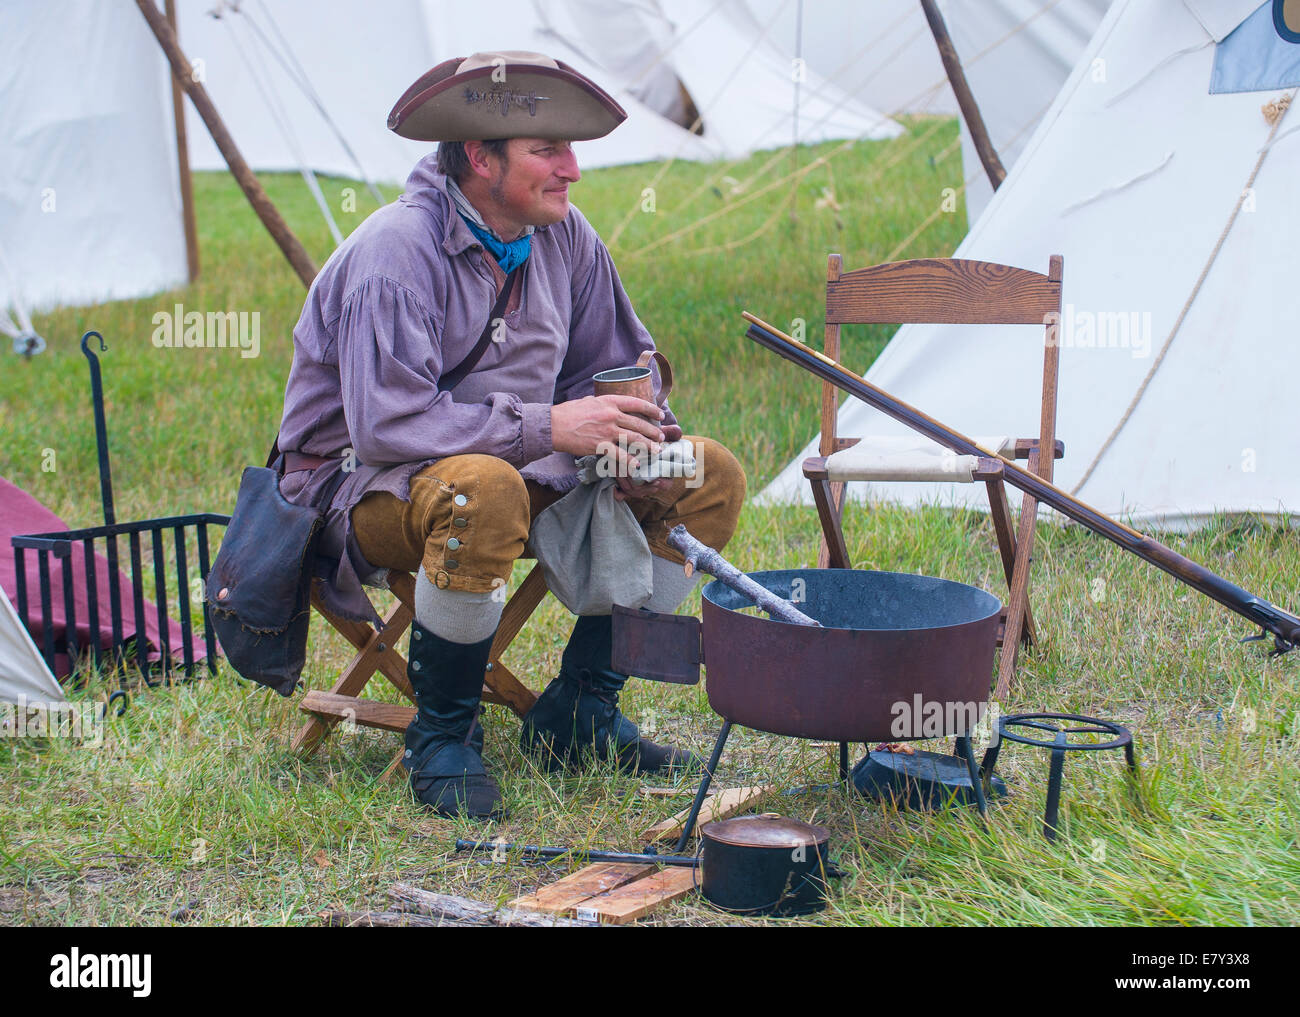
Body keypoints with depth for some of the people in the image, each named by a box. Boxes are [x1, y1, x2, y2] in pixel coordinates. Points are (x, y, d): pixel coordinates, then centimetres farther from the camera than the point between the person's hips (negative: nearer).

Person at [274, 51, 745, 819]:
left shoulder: (564, 237, 0)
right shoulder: (395, 253, -23)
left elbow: (610, 368, 11)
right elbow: (387, 423, -32)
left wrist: (624, 434, -14)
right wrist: (545, 426, -32)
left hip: (518, 467, 8)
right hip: (364, 489, -8)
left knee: (710, 479, -4)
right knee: (483, 488, -43)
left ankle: (578, 712, 2)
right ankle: (442, 736, -19)